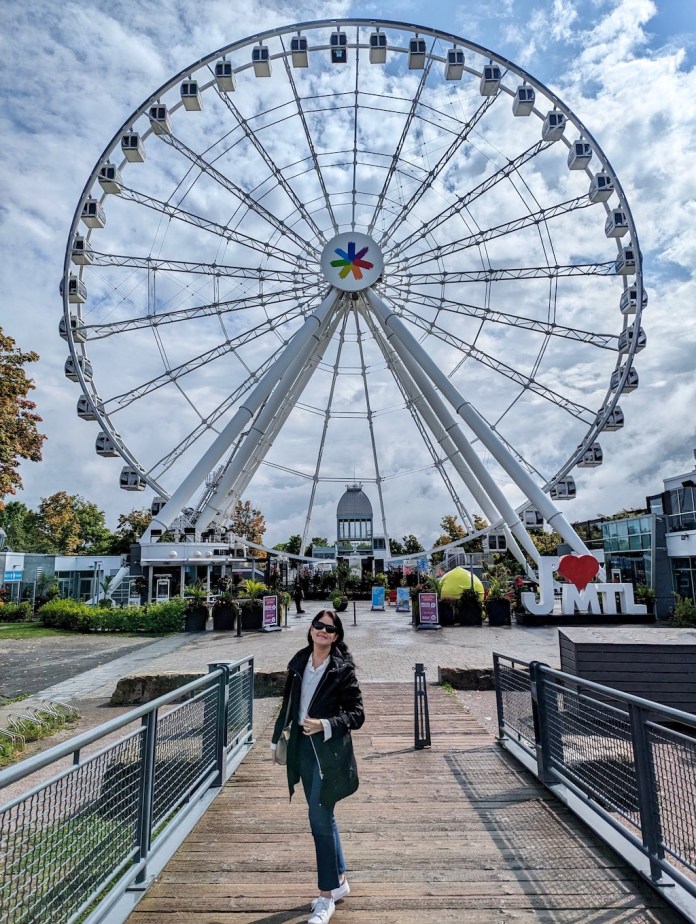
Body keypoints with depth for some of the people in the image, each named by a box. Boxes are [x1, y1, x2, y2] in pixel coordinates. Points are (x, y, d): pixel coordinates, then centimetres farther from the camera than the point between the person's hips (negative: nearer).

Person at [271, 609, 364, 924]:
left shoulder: (343, 668, -13)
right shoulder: (299, 662, 2)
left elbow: (357, 714, -12)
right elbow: (289, 703, 12)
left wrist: (325, 725, -25)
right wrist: (278, 739, 15)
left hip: (329, 750, -5)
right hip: (302, 745, 6)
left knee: (320, 818, -2)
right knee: (323, 816, 17)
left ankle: (326, 895, 16)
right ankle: (339, 880, 36)